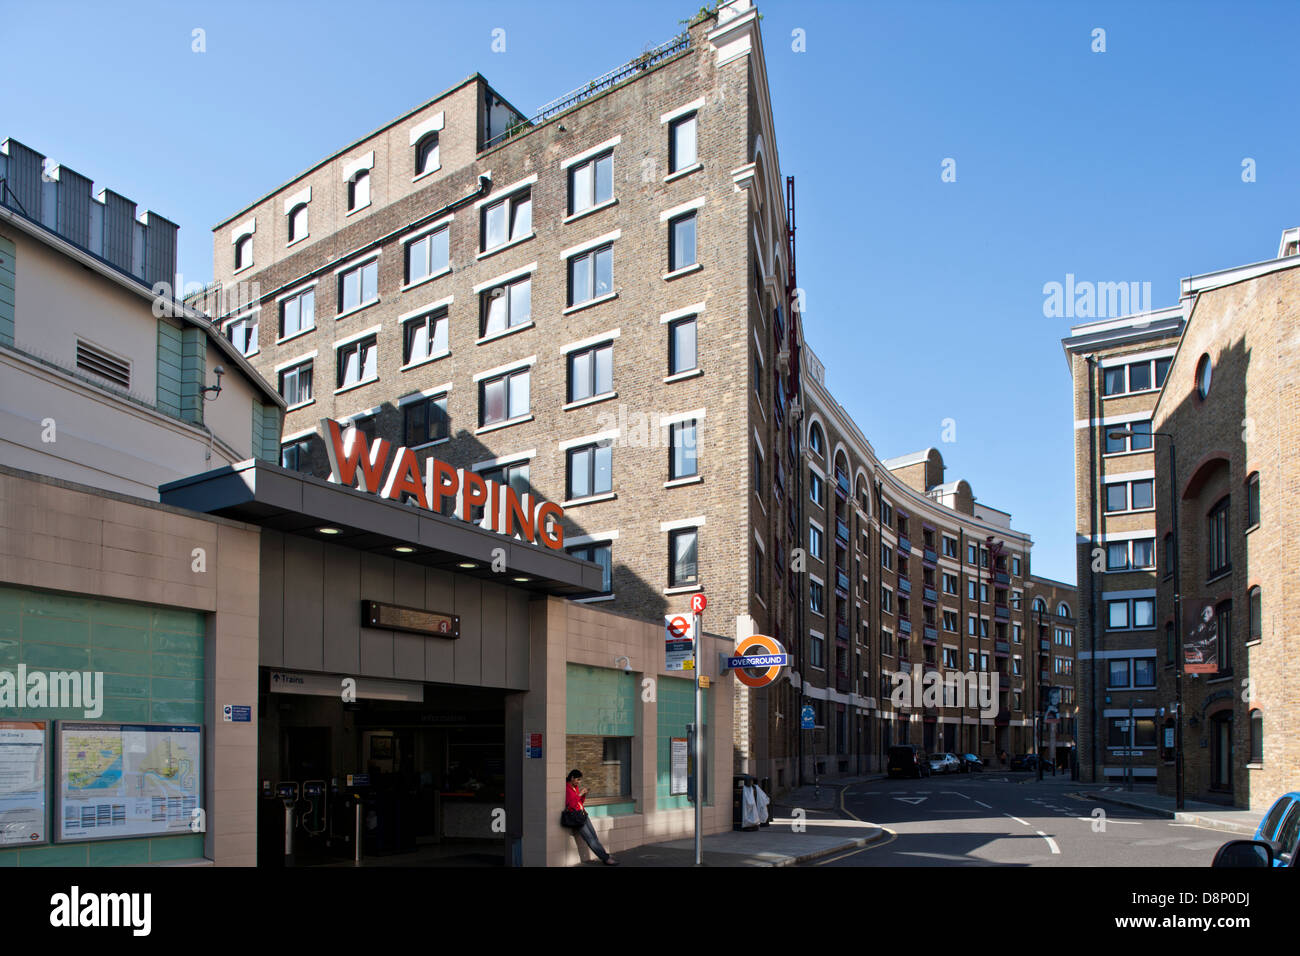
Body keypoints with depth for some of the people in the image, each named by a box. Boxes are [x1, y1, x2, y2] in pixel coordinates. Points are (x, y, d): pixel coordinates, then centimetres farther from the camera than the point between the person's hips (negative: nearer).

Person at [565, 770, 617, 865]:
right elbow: (570, 804, -18)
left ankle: (605, 857, -6)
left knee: (594, 835, -3)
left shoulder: (576, 787, 14)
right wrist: (580, 794, -13)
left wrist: (583, 795, 5)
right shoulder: (566, 788, -12)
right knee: (589, 837, -12)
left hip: (582, 813, 8)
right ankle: (606, 858, -11)